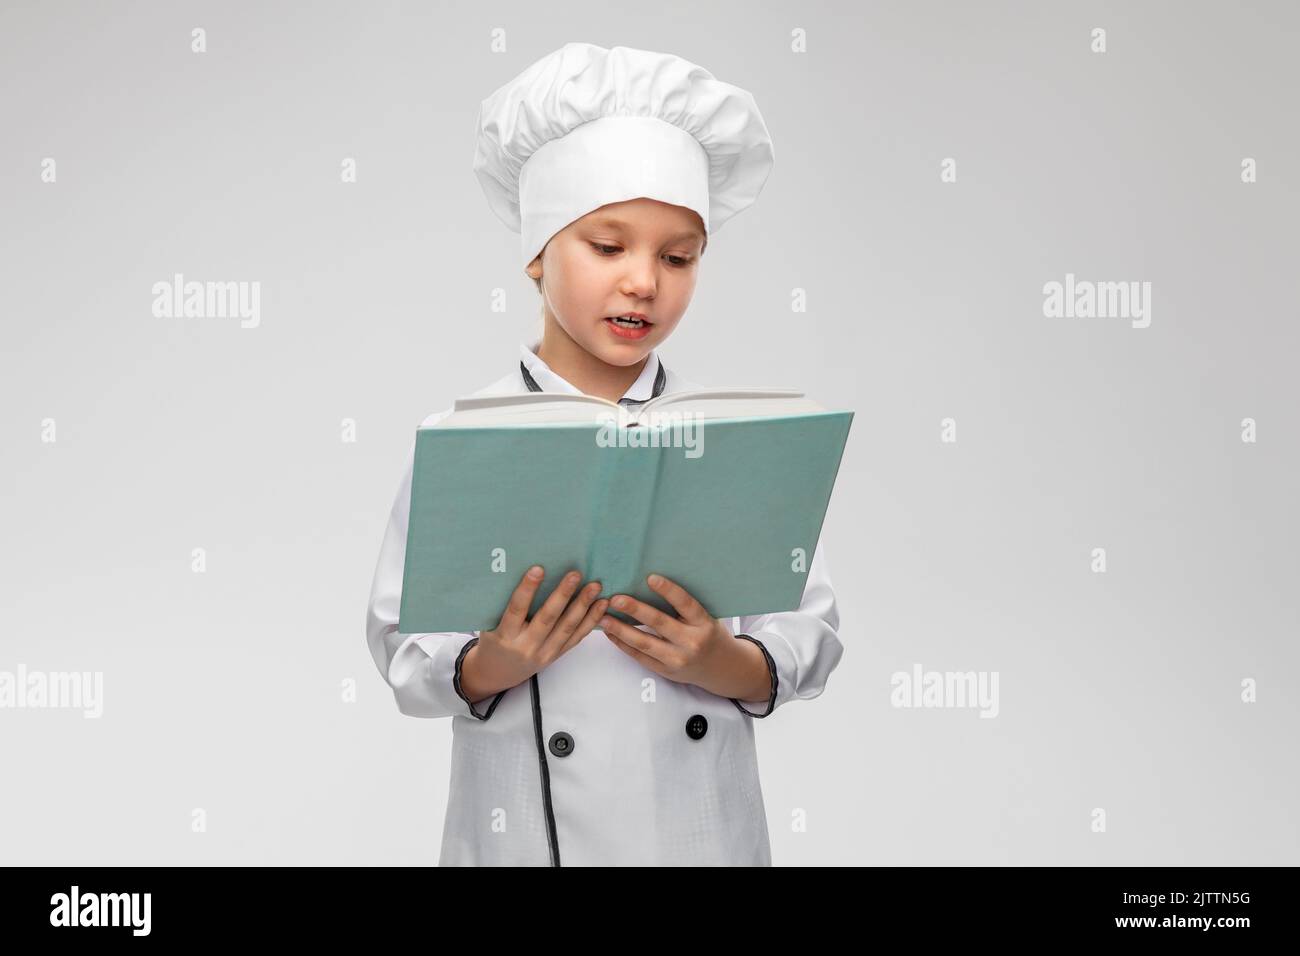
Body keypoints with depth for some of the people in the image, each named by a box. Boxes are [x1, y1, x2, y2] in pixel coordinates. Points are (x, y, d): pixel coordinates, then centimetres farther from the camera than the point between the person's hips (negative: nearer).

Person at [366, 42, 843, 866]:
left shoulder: (740, 441, -2)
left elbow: (809, 638, -1)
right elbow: (405, 650, -4)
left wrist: (721, 664, -18)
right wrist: (491, 667, -21)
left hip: (705, 828, 1)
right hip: (526, 831, -1)